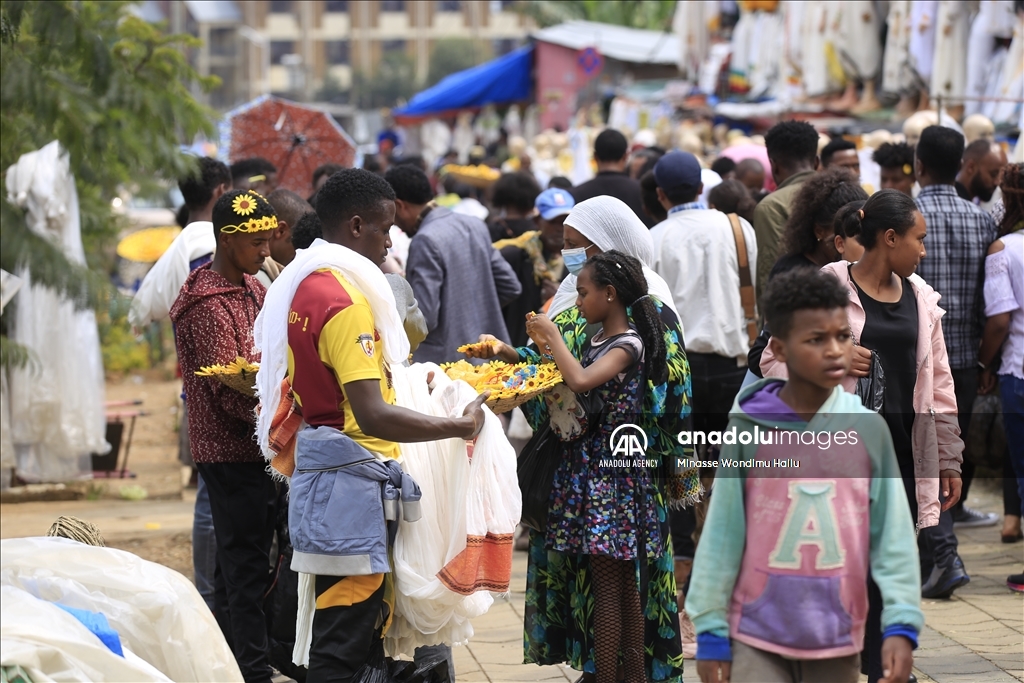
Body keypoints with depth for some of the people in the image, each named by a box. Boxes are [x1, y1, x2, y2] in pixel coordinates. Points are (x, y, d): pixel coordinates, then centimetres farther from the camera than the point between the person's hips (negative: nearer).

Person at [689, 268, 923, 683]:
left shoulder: (869, 430, -1)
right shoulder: (747, 430, -5)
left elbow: (894, 534, 0)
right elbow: (721, 536, -1)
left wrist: (901, 624, -8)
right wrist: (710, 630, -1)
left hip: (837, 636, 2)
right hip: (758, 634, -2)